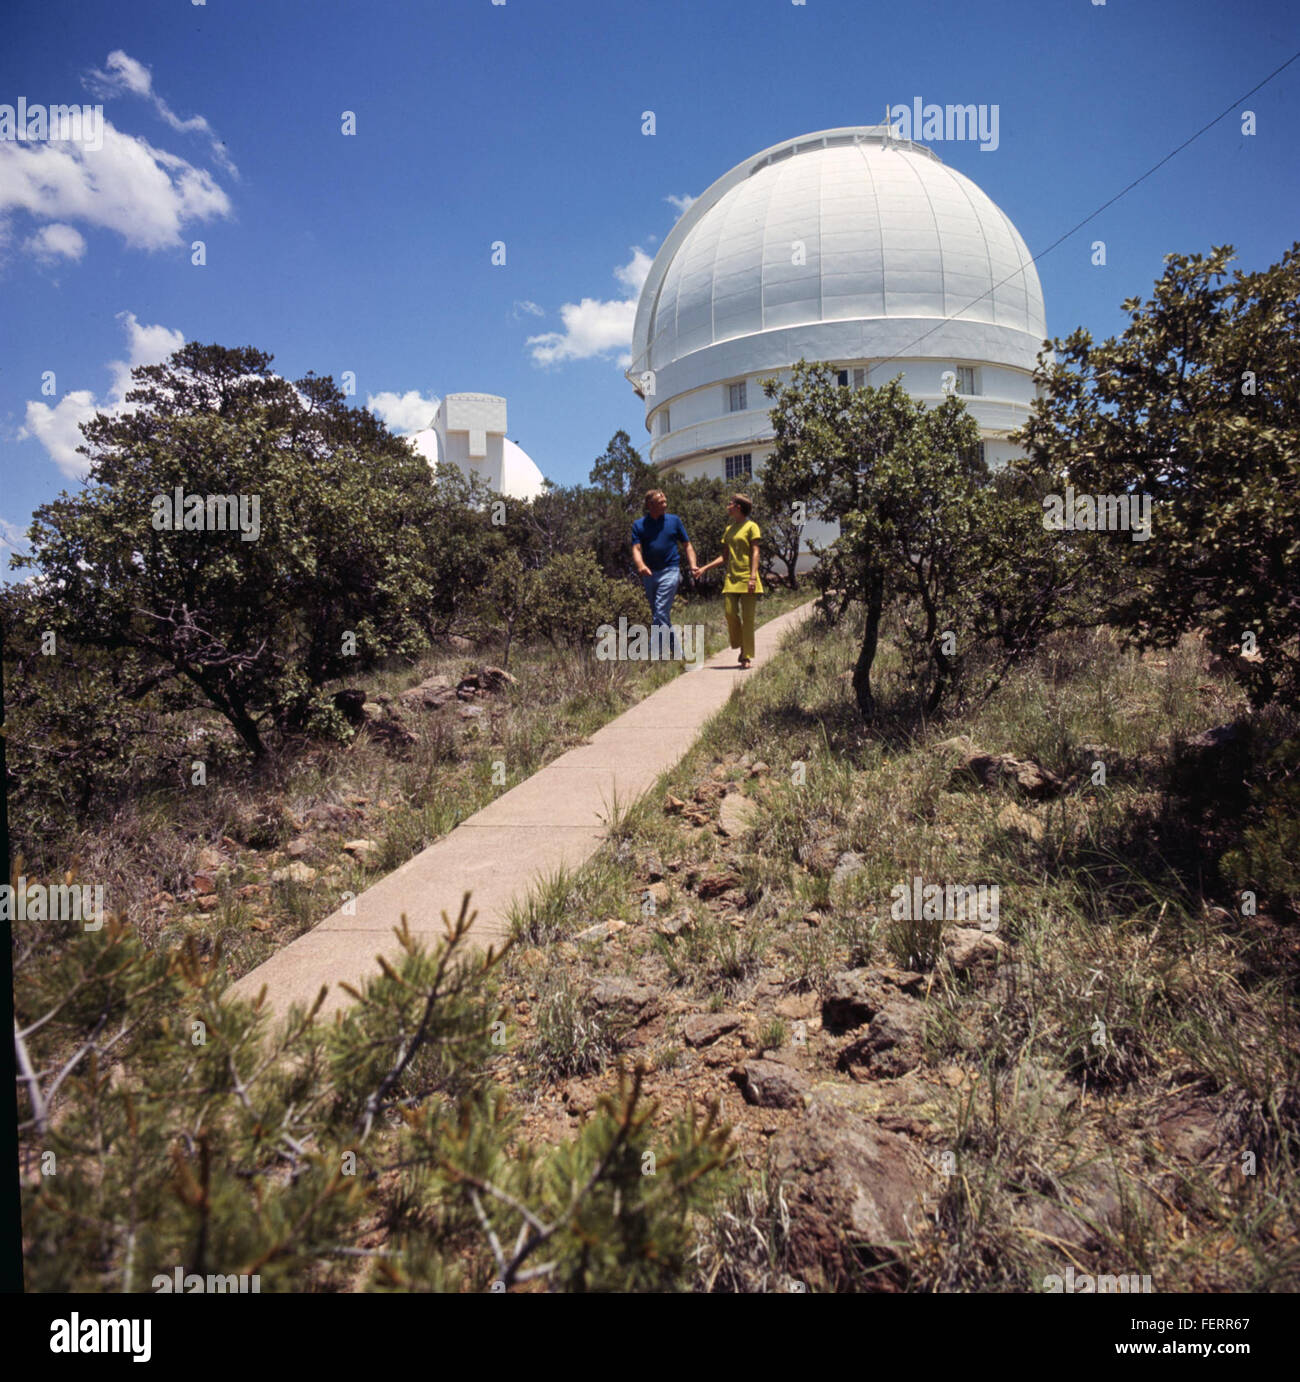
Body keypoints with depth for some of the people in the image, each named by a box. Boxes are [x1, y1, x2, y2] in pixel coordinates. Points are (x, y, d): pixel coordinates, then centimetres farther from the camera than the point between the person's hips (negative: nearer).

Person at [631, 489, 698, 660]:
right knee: (657, 615, 10)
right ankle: (677, 651, 22)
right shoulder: (639, 525, 6)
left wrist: (693, 565, -6)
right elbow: (636, 549, -4)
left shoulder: (674, 521, 6)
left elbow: (687, 545, 10)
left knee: (661, 613, -14)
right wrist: (640, 566, -25)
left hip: (670, 571, -3)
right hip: (649, 574, 3)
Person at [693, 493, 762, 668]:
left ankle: (747, 656, -1)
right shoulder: (728, 529, 18)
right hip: (731, 578, 5)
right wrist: (704, 569, 13)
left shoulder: (751, 526, 0)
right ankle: (742, 648, 12)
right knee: (730, 613, -6)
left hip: (746, 579, -5)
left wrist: (753, 577, -17)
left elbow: (755, 553, -7)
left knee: (747, 617, -4)